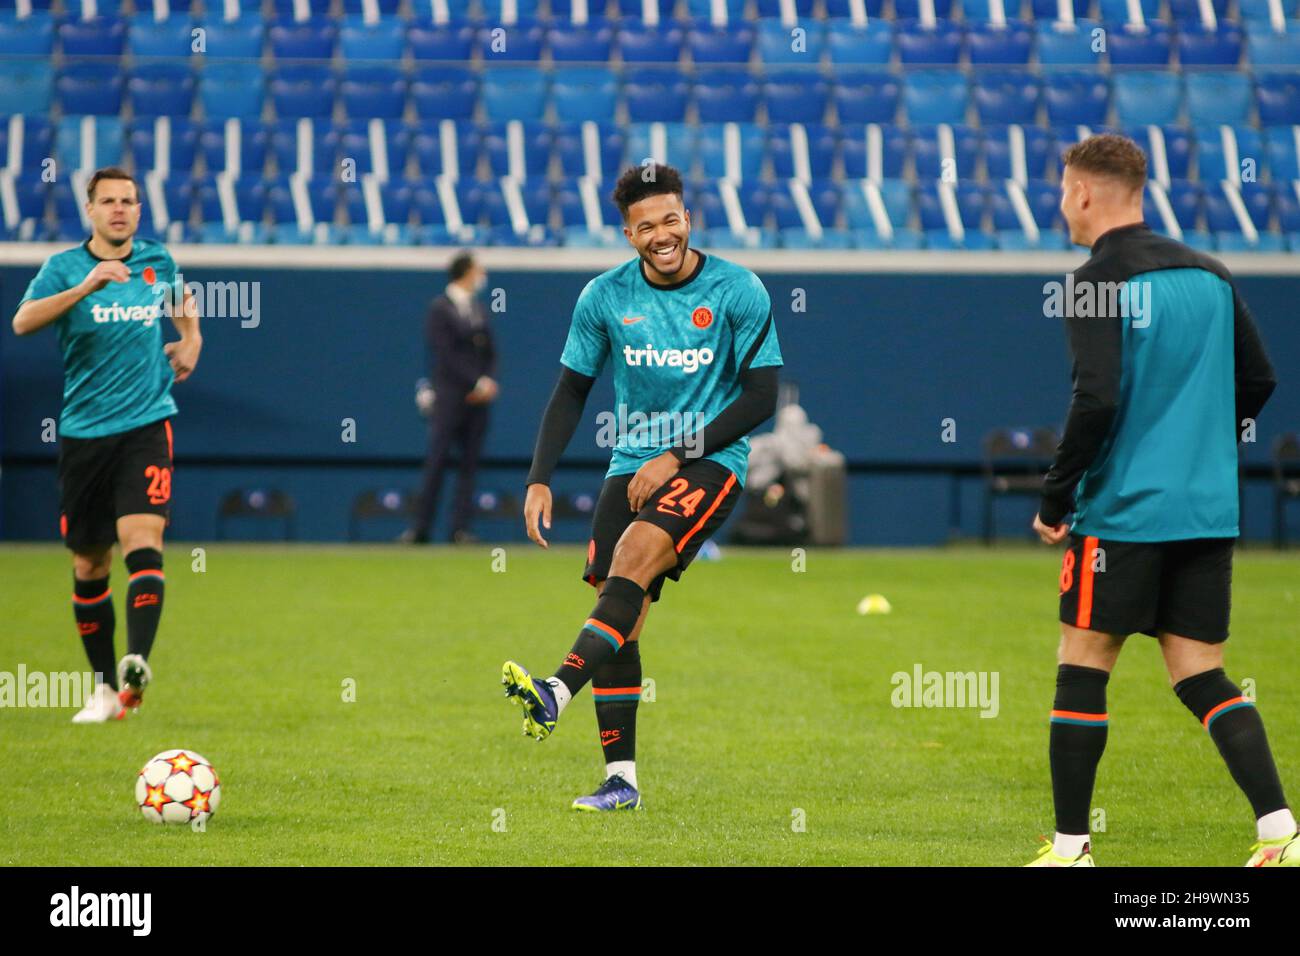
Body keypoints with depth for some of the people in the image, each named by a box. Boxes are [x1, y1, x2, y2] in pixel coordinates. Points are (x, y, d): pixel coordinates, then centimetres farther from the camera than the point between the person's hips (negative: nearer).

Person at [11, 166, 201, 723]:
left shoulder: (157, 261, 7)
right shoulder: (65, 267, -2)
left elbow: (180, 296, 33)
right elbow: (23, 321, -21)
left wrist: (191, 338, 17)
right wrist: (86, 287, -31)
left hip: (146, 422, 0)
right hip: (83, 428, 0)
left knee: (143, 541, -21)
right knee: (89, 566, 6)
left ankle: (137, 661, -33)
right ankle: (105, 689, 18)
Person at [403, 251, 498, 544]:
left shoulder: (479, 308, 15)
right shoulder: (440, 308, -4)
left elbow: (489, 352, 16)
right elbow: (447, 354, -11)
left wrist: (489, 382, -2)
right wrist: (477, 384, -14)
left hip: (478, 398, 6)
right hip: (450, 396, -6)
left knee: (470, 463, 3)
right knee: (436, 461, -6)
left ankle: (461, 528, 4)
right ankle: (420, 528, -3)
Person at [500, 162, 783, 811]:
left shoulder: (737, 291, -7)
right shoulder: (604, 297, 2)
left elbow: (760, 399, -7)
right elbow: (571, 392, 10)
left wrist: (676, 456, -13)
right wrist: (539, 479, -1)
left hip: (711, 461, -4)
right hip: (632, 463, 4)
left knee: (634, 555, -30)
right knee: (619, 616, -4)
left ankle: (556, 694, -43)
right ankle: (621, 780, 2)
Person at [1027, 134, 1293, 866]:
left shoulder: (1100, 282, -11)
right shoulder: (1210, 274, 10)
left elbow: (1096, 402, -19)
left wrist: (1054, 502, -9)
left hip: (1124, 510, -6)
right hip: (1208, 511, 6)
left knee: (1083, 668, 5)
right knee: (1203, 676, 9)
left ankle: (1071, 847, 8)